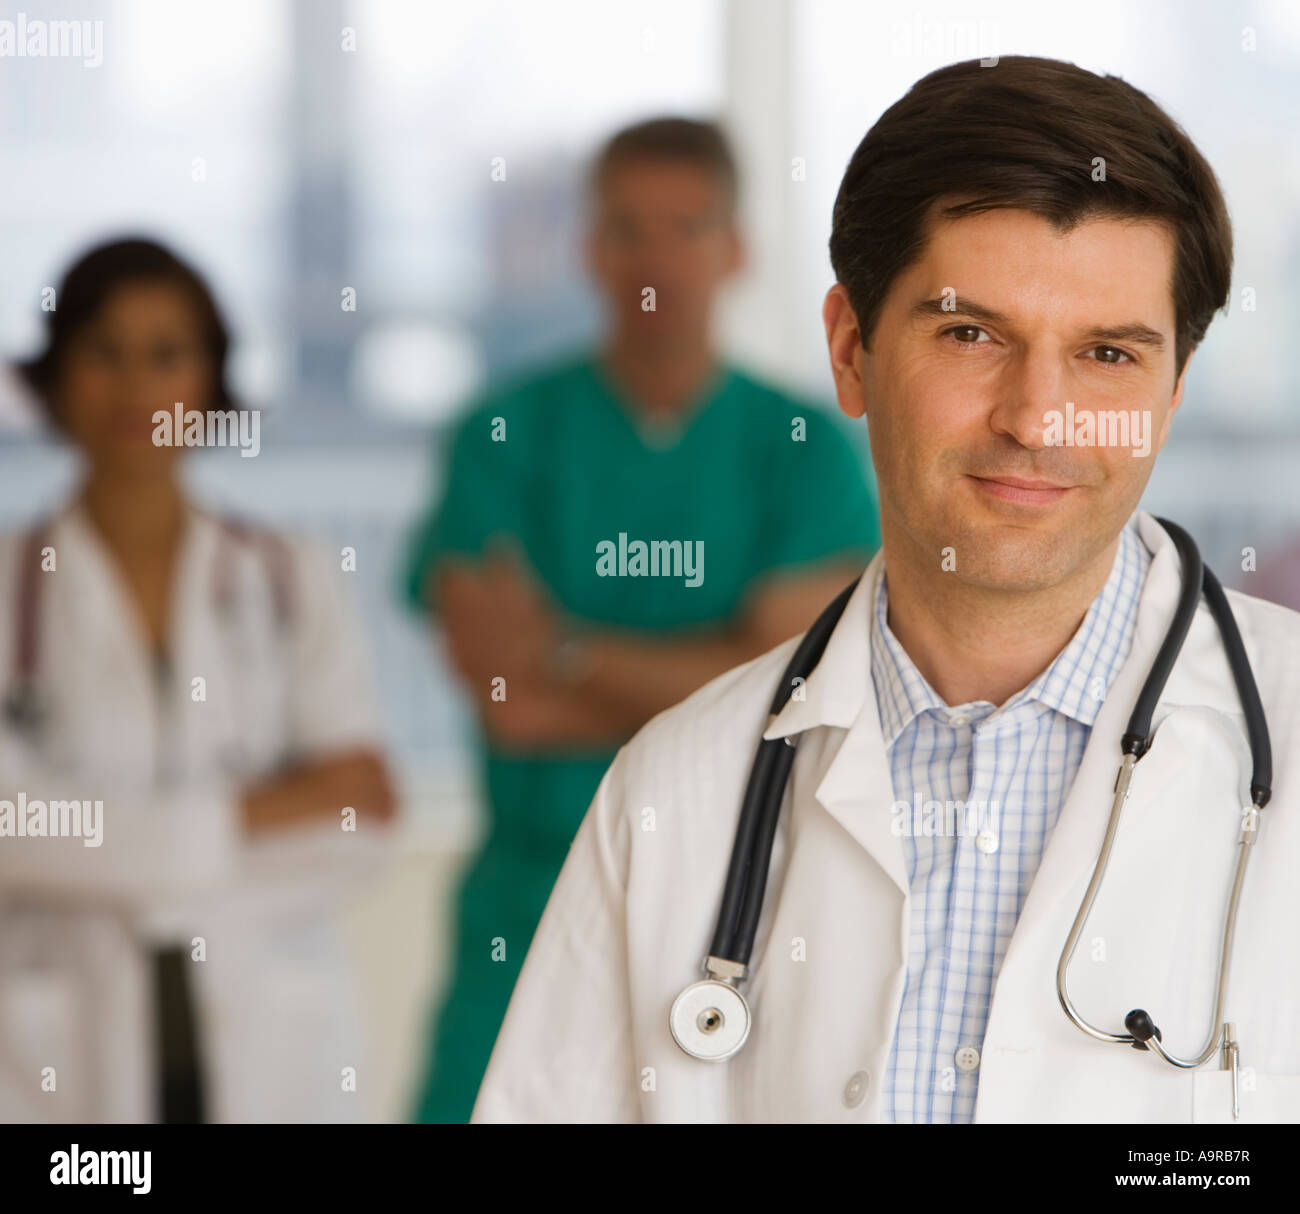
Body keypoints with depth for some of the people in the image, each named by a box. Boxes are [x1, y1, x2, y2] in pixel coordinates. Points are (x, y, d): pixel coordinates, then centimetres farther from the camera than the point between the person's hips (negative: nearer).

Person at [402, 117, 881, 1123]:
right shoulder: (504, 437, 2)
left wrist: (569, 654, -11)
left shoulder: (806, 451, 2)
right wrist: (705, 686, -11)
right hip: (535, 904, 0)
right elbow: (500, 694, -8)